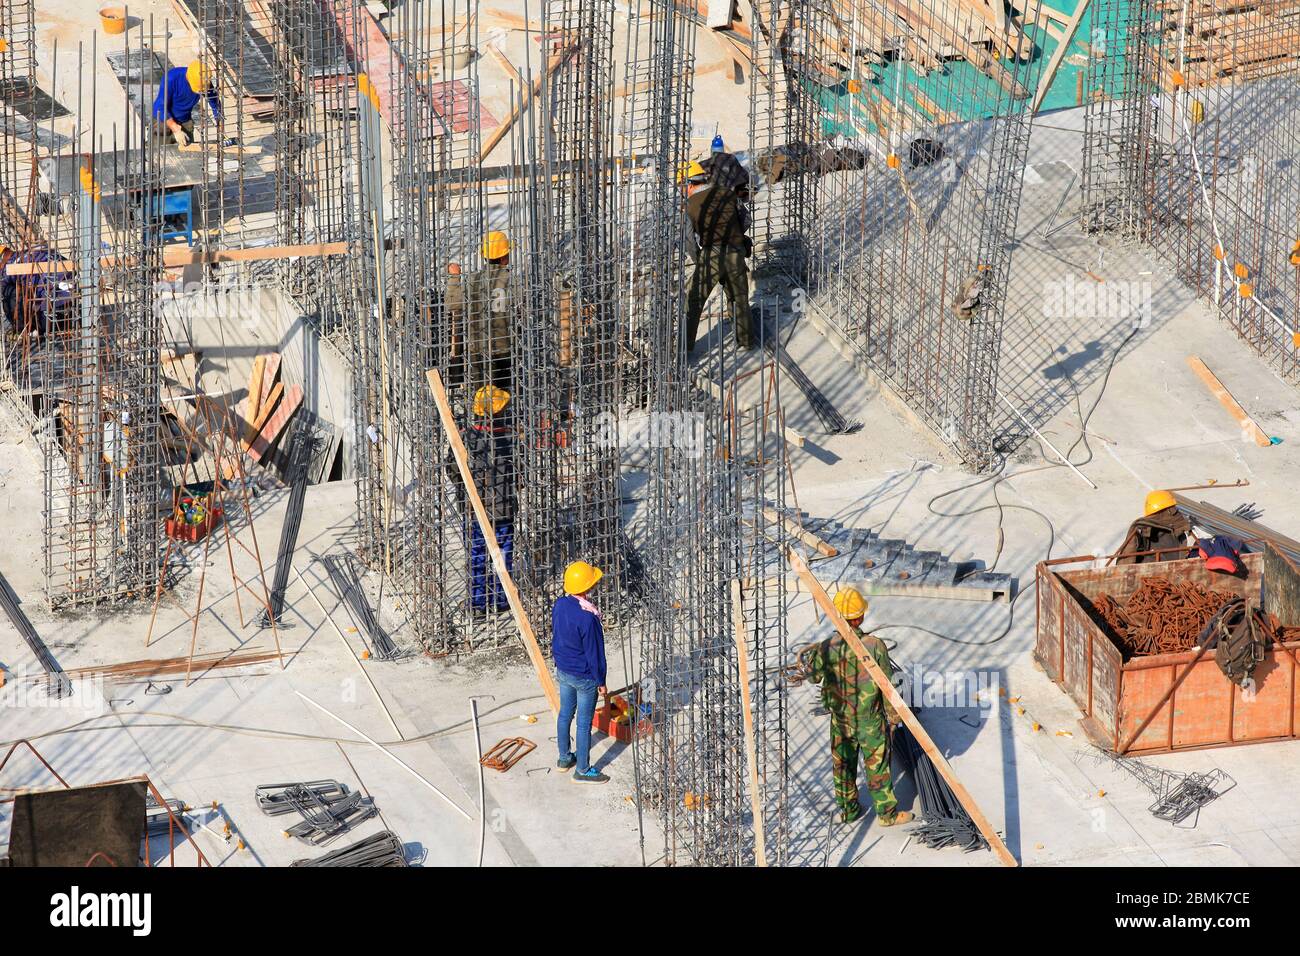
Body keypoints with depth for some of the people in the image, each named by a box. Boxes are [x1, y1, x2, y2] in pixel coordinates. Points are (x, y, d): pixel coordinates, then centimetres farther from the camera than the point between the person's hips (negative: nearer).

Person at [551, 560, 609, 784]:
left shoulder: (560, 605, -9)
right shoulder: (587, 618, -32)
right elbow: (594, 652, -22)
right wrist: (600, 681, -8)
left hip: (563, 671, 7)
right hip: (584, 677, -7)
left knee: (565, 714, 23)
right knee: (584, 723, 7)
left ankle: (564, 758, 40)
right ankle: (582, 770, 20)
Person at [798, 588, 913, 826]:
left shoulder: (827, 647, -16)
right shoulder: (874, 646, -22)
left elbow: (812, 676, 3)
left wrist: (805, 656, 24)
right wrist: (893, 715, 3)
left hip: (840, 720, 2)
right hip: (870, 720, -2)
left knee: (843, 766, 20)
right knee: (877, 766, 13)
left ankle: (848, 810, 34)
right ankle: (887, 813, 25)